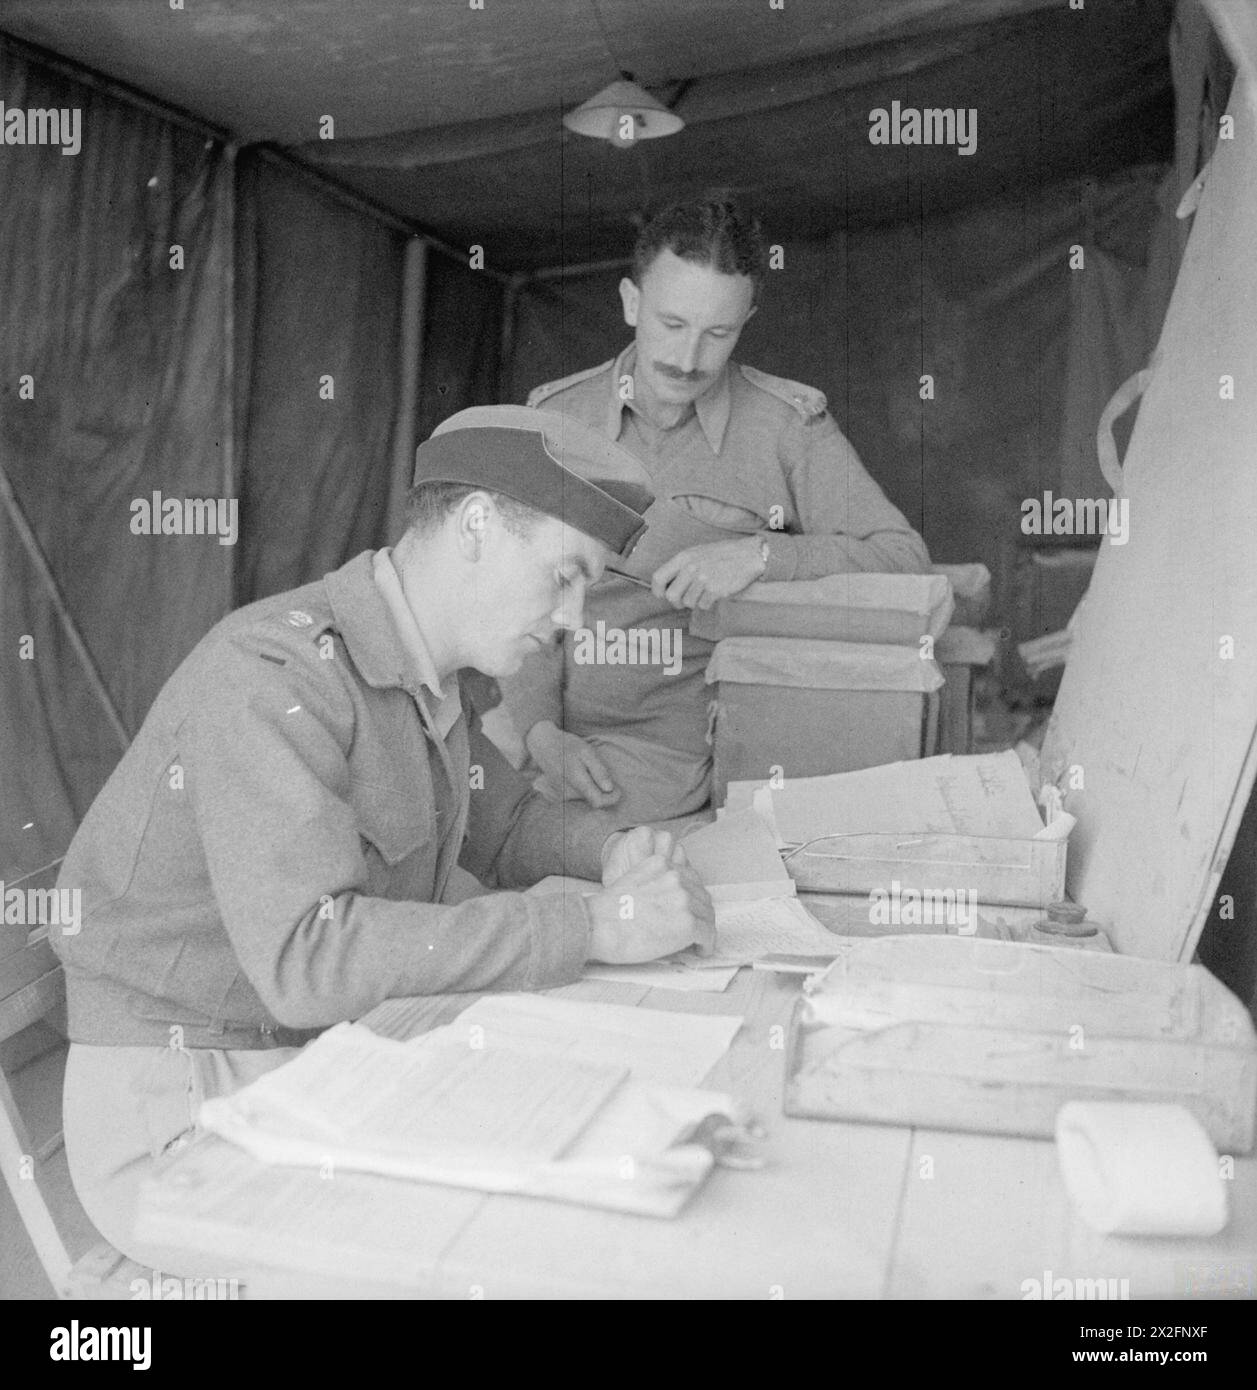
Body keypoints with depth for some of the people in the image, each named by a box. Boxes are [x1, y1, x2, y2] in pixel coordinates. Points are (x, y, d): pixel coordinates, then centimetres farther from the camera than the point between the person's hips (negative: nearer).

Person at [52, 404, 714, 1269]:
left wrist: (615, 855, -4)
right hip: (181, 1102, -8)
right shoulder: (275, 673, -24)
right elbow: (305, 958, -34)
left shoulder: (423, 674, 4)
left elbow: (505, 823, 18)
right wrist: (591, 926, -32)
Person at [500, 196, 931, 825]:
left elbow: (906, 561, -3)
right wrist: (542, 733, -9)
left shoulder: (788, 423, 0)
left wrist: (760, 554, -18)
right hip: (567, 745, 2)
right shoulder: (553, 414, 6)